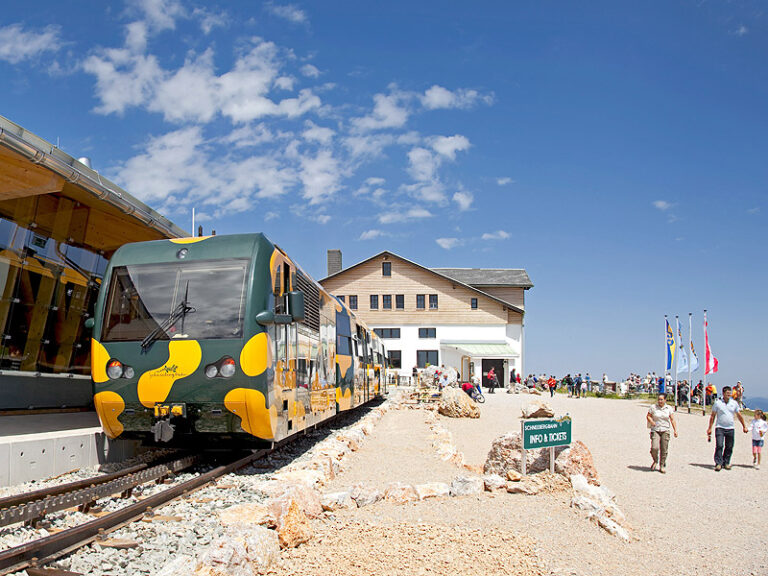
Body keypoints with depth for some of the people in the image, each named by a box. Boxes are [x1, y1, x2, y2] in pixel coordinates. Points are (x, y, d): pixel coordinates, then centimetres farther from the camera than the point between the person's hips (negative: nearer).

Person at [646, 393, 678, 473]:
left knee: (664, 450, 2)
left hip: (665, 431, 2)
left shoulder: (669, 408, 3)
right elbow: (648, 416, 8)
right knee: (655, 447, -16)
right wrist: (651, 421, -13)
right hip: (655, 430, -1)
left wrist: (675, 430, -8)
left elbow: (672, 419, 1)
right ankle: (655, 461, 13)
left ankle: (662, 466, 18)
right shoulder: (653, 407, -1)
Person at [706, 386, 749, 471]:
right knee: (719, 446, -13)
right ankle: (718, 463, -11)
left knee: (729, 447, 5)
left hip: (730, 428, 3)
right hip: (720, 428, -3)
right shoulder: (717, 403, 1)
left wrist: (744, 426, 18)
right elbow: (712, 416, 5)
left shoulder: (734, 403, 9)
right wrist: (709, 428, 3)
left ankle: (726, 463, 17)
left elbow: (739, 416, 18)